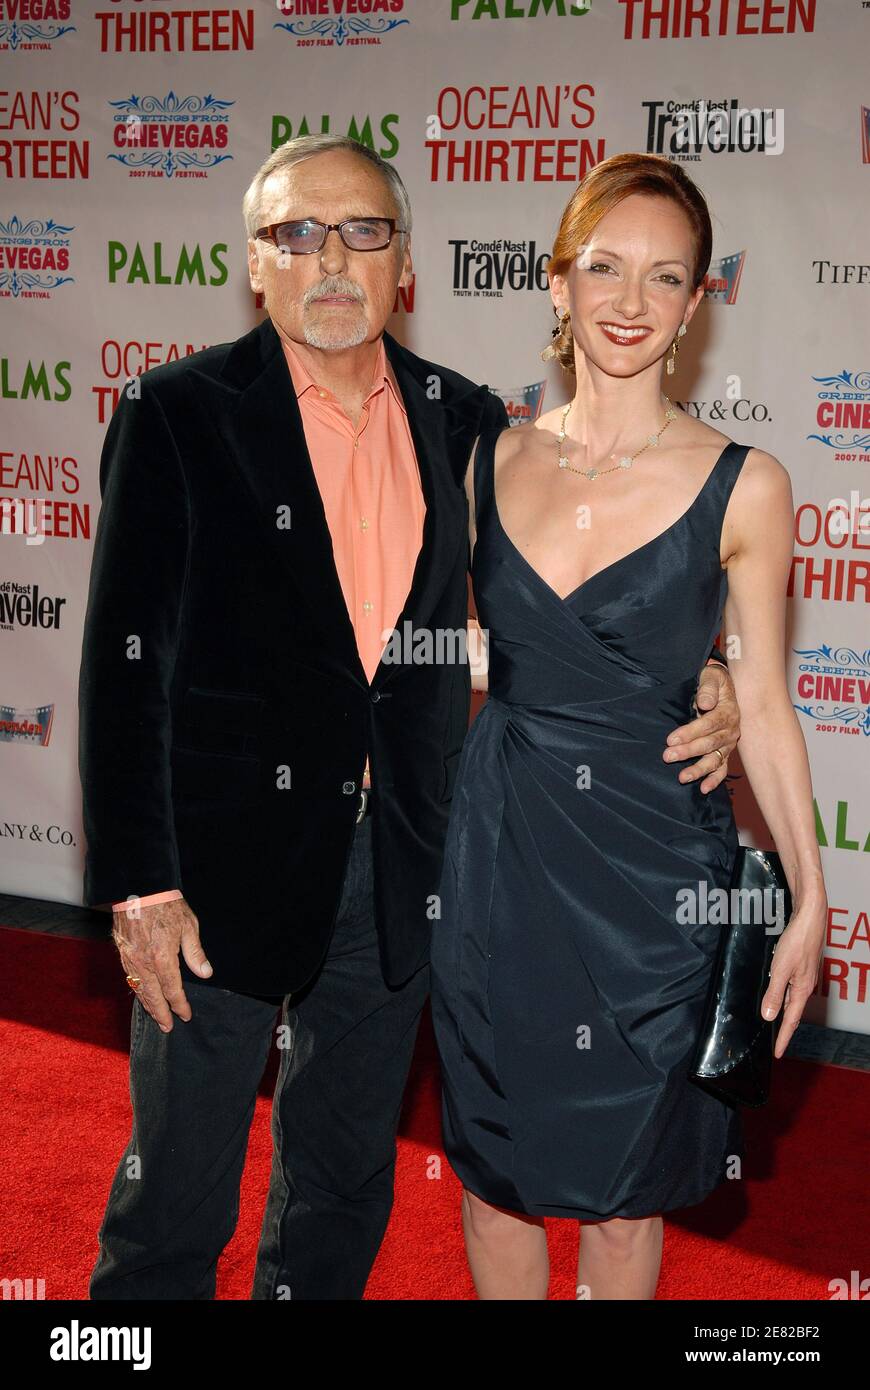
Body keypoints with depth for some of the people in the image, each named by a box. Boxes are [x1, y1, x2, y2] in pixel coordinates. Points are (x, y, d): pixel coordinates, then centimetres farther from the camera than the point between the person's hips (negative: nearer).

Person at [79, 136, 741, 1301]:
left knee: (347, 1181, 20)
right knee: (179, 1190, 8)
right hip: (230, 853, -4)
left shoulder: (459, 417, 5)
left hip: (400, 867, 4)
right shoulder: (178, 413, -7)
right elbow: (128, 663, -10)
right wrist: (141, 887, -15)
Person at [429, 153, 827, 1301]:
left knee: (621, 1184, 13)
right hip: (497, 853, 3)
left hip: (652, 863, -2)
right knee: (496, 1164, 16)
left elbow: (761, 701, -3)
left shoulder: (742, 485, -8)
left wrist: (809, 895, -5)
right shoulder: (491, 460, 1)